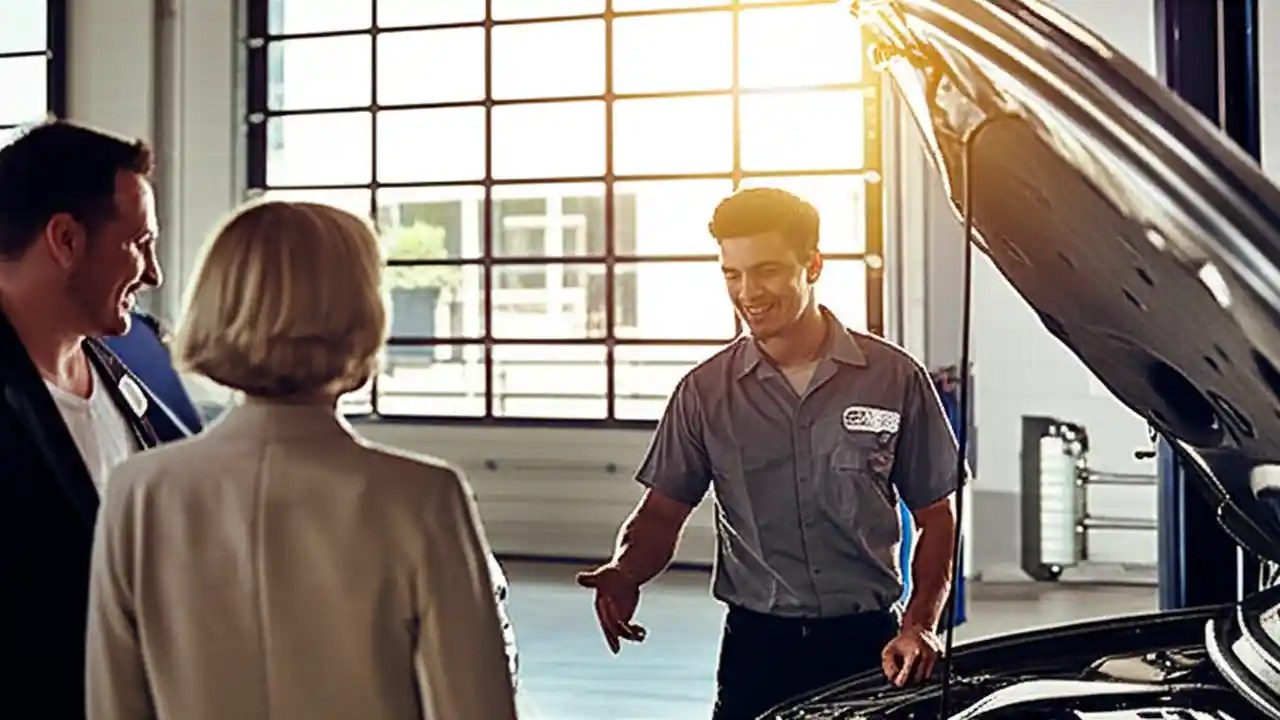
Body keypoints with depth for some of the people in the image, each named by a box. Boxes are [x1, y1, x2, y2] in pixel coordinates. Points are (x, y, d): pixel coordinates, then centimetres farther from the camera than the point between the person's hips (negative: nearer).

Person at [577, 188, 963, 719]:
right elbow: (662, 513, 3)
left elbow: (936, 519, 4)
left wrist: (920, 625, -9)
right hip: (756, 644, 1)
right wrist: (623, 574, -18)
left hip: (867, 641, 0)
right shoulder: (705, 391, 1)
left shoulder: (895, 379, -1)